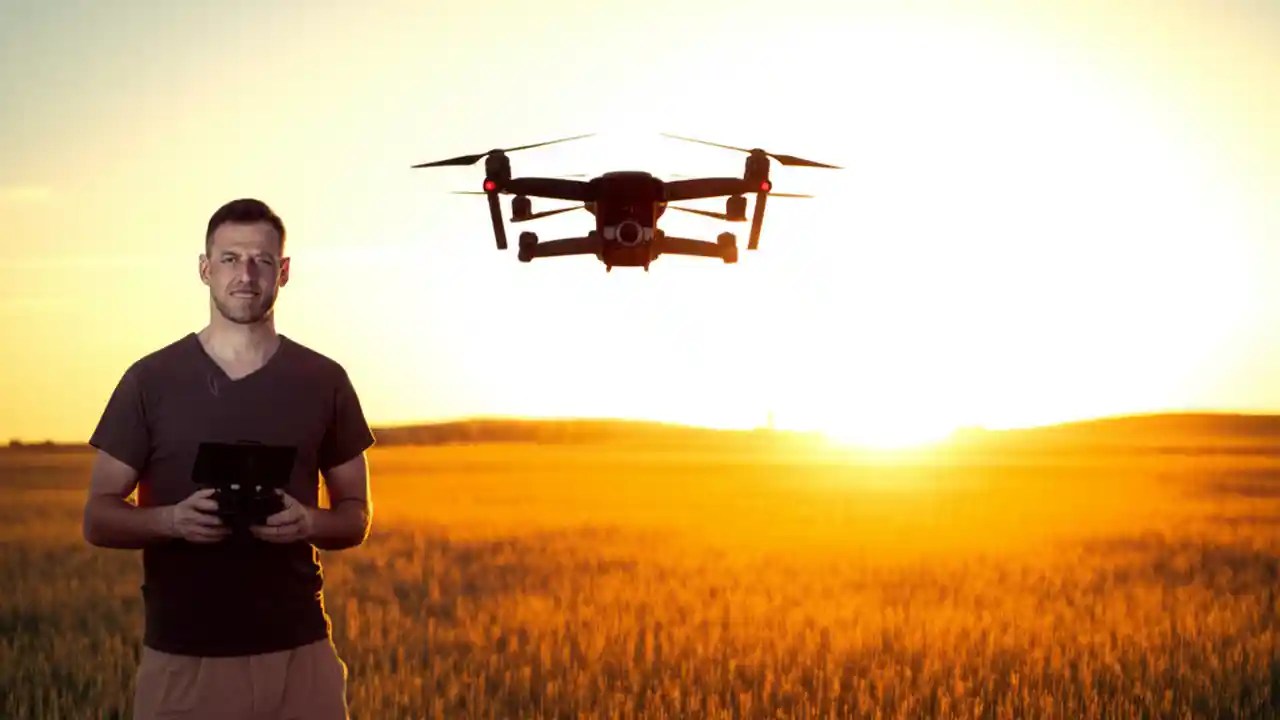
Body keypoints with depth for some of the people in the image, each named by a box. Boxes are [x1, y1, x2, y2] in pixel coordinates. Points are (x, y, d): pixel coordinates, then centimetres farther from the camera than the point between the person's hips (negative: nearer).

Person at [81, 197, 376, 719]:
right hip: (181, 657, -1)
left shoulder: (324, 381, 5)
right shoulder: (150, 380, 1)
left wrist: (309, 523, -12)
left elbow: (356, 517, 10)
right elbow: (98, 518, 2)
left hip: (299, 654, 1)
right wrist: (173, 519, -17)